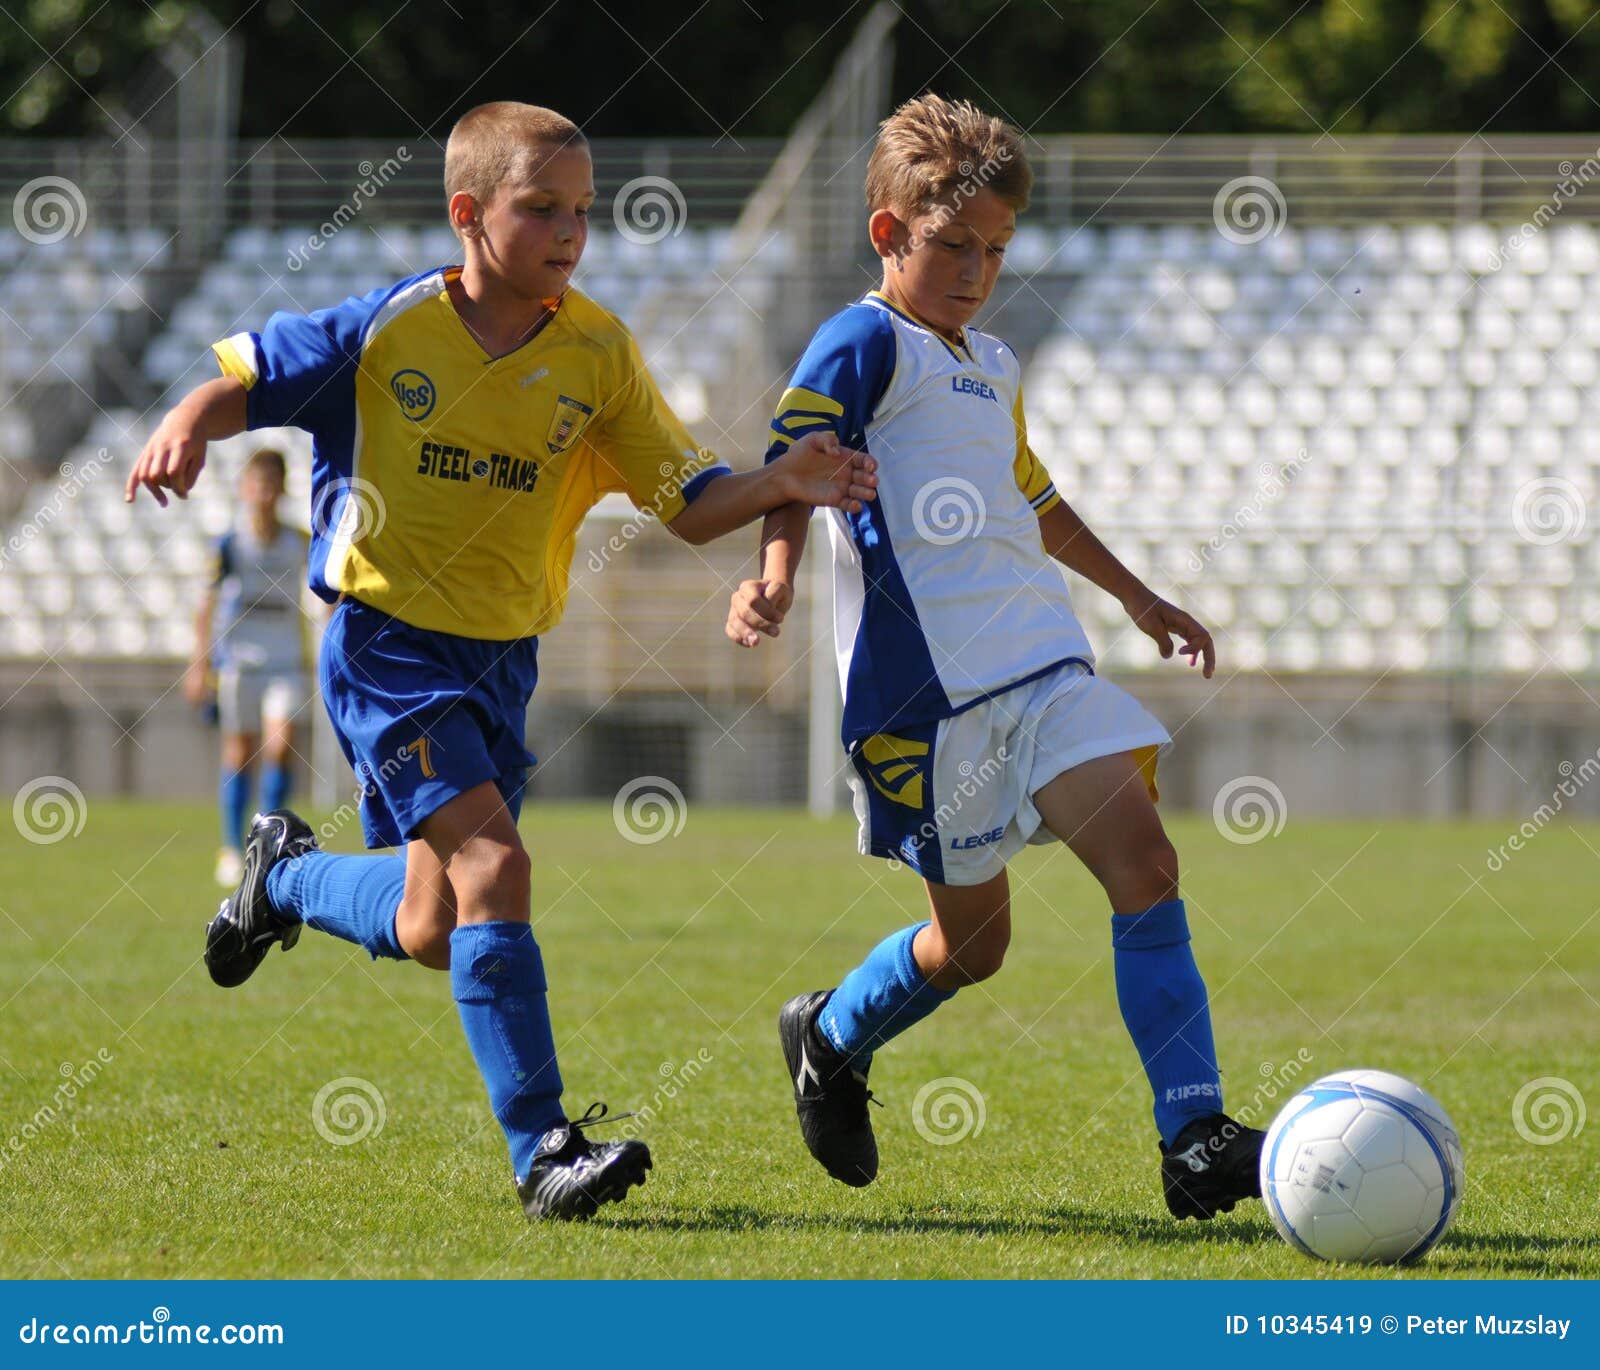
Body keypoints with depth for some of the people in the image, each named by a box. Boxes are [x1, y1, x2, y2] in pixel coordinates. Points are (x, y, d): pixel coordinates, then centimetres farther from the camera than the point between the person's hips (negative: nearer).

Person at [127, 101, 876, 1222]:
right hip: (388, 645, -5)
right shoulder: (390, 329, -8)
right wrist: (189, 428, -19)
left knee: (431, 935, 12)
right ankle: (542, 1152, -20)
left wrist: (784, 486, -19)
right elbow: (246, 381, 2)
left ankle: (288, 874, 44)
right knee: (494, 866, -22)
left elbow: (690, 502, -1)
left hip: (501, 662, 5)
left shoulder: (599, 352, -2)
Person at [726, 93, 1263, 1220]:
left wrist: (1138, 597, 45)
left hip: (1044, 669, 7)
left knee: (1145, 862, -11)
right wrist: (775, 579, -34)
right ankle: (830, 1038, 32)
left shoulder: (992, 367, 22)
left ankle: (1196, 1140, -14)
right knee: (971, 940, 2)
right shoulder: (865, 344, -3)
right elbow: (792, 474, -16)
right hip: (924, 690, -7)